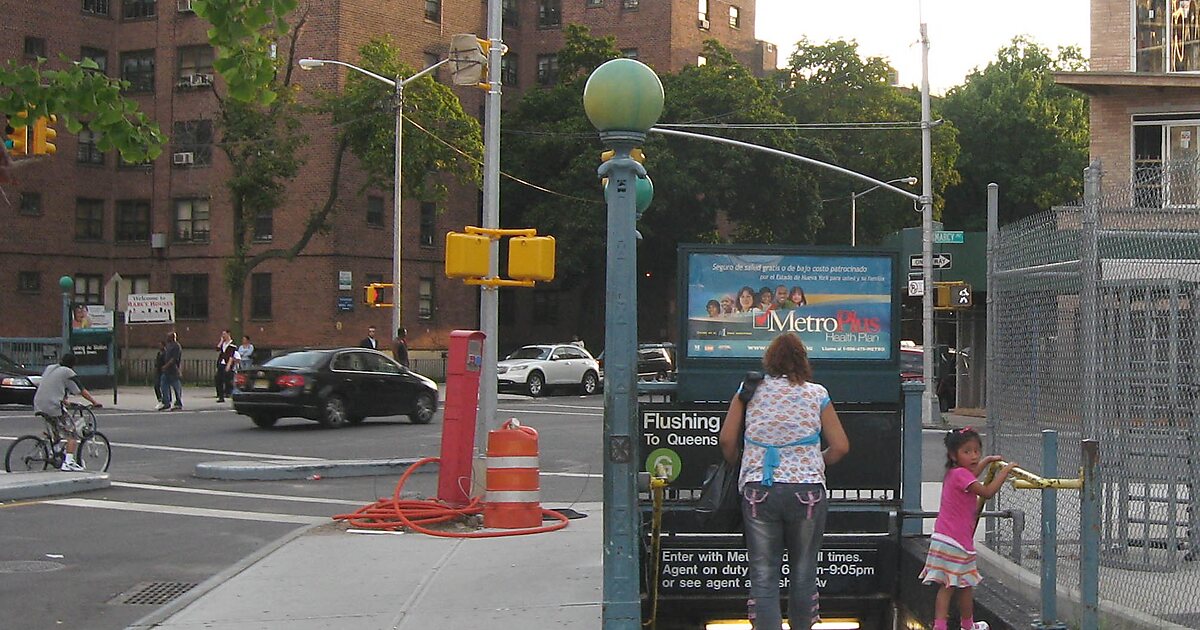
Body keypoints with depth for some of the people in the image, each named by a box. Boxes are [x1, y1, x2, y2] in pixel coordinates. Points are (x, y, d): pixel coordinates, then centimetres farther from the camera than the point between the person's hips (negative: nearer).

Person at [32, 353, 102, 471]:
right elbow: (81, 391, -3)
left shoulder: (49, 368, 19)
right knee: (72, 433, -1)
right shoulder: (67, 372, -2)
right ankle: (68, 462, -11)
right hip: (53, 407, -8)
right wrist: (94, 402, 5)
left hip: (38, 405, 8)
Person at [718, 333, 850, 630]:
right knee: (803, 573, 11)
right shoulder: (816, 394, 3)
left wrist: (734, 463, 21)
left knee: (763, 575, 1)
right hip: (807, 491, 0)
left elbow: (727, 440, 3)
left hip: (758, 491, 0)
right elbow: (841, 446, 3)